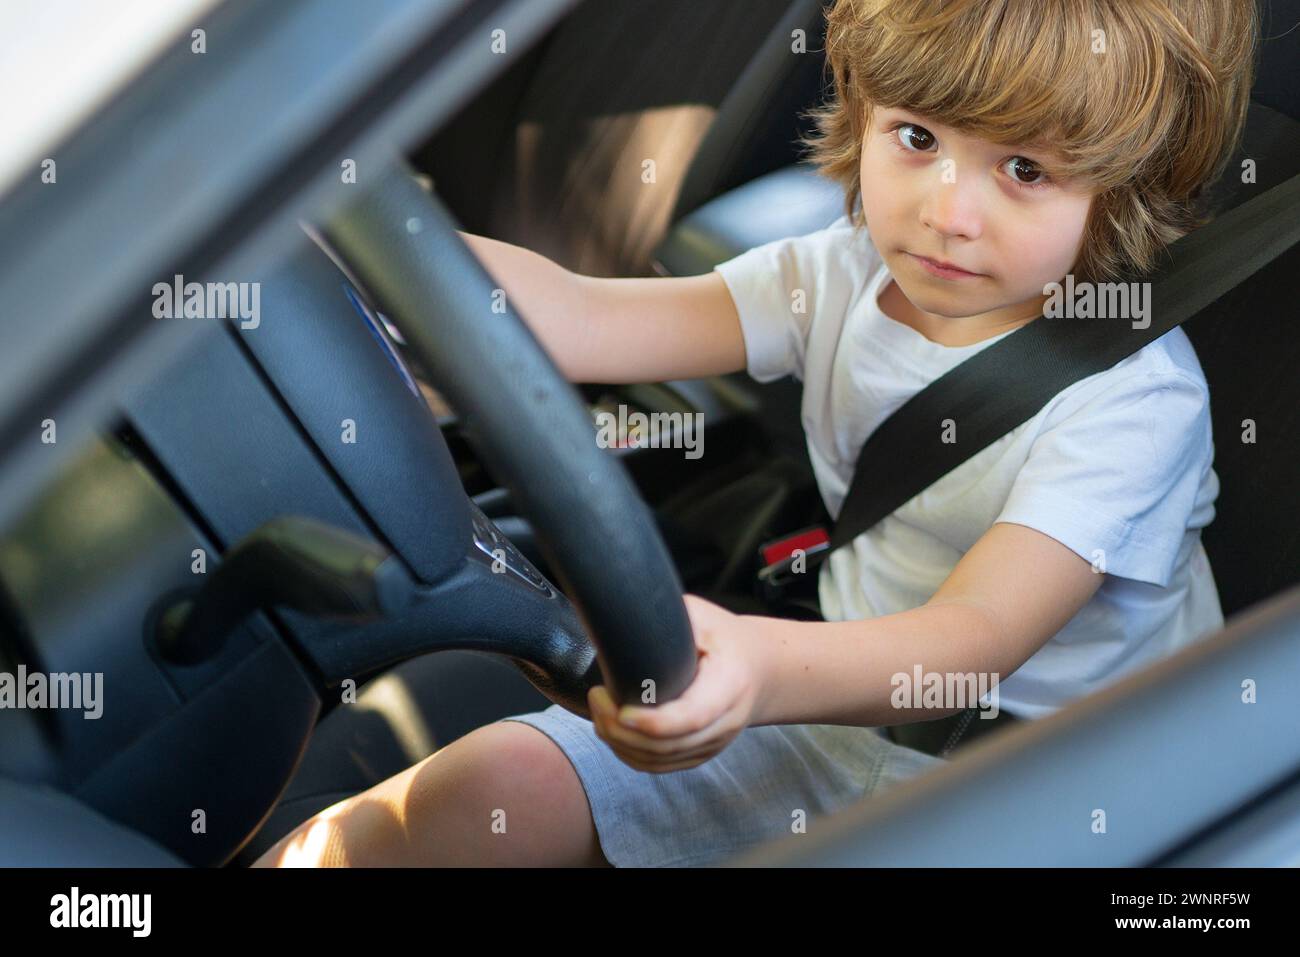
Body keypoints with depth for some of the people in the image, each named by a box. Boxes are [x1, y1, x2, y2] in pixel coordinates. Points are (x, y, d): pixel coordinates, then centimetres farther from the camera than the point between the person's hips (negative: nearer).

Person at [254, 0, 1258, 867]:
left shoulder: (1137, 395, -21)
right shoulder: (845, 279, -4)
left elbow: (978, 637, -33)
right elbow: (579, 319, -12)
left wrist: (764, 669, -54)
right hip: (859, 694, 5)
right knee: (499, 784, -7)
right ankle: (295, 859, 17)